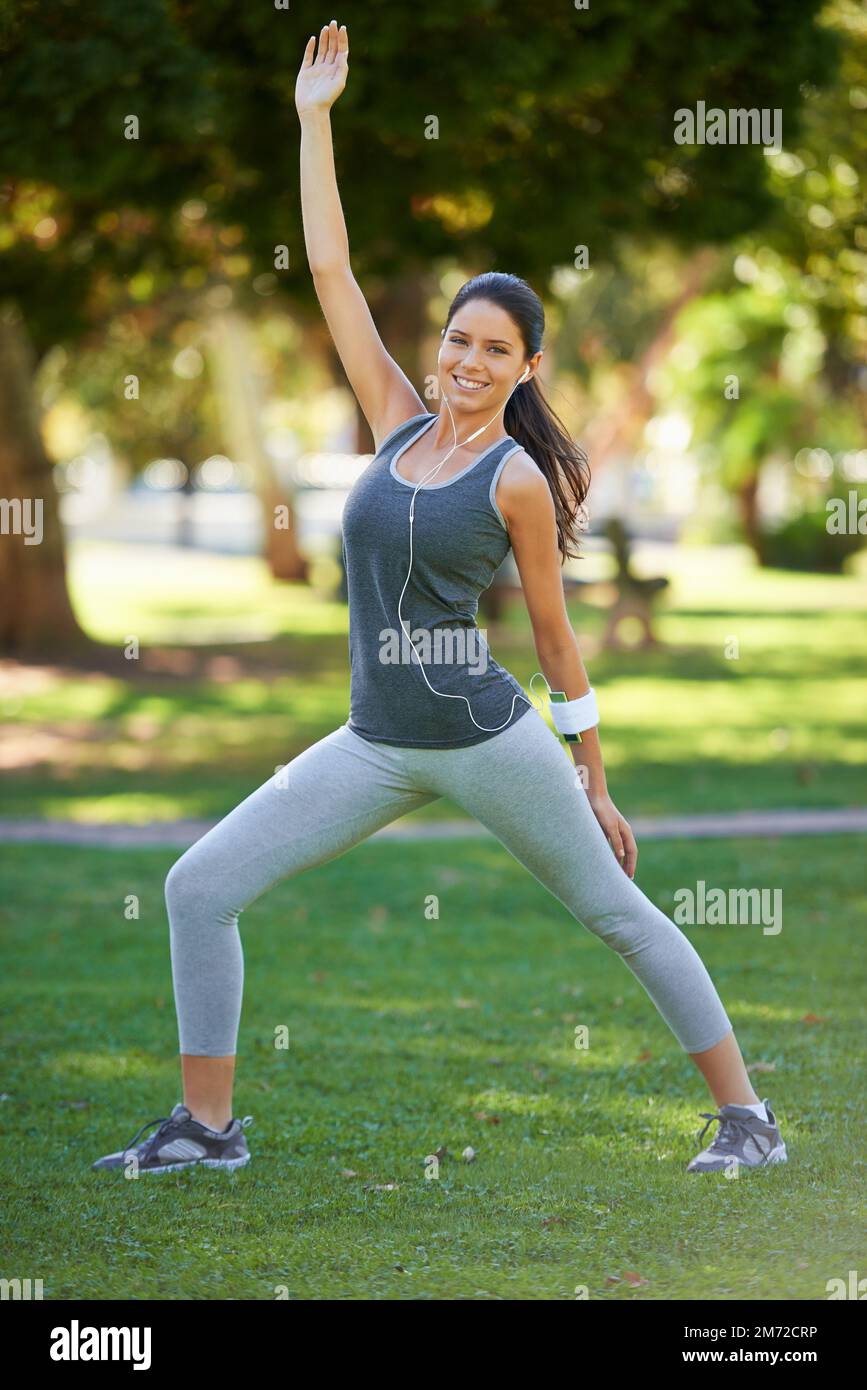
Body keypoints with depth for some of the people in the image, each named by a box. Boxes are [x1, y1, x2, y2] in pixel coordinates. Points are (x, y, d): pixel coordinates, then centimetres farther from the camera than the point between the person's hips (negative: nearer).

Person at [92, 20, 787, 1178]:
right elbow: (331, 270, 7)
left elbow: (555, 636, -1)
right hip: (378, 748, 5)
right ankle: (208, 1126, 6)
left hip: (489, 742, -5)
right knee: (200, 887, -2)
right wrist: (315, 123, 6)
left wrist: (595, 783, 1)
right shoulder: (398, 426, 6)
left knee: (620, 915, 5)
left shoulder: (519, 481, -7)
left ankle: (748, 1119, 15)